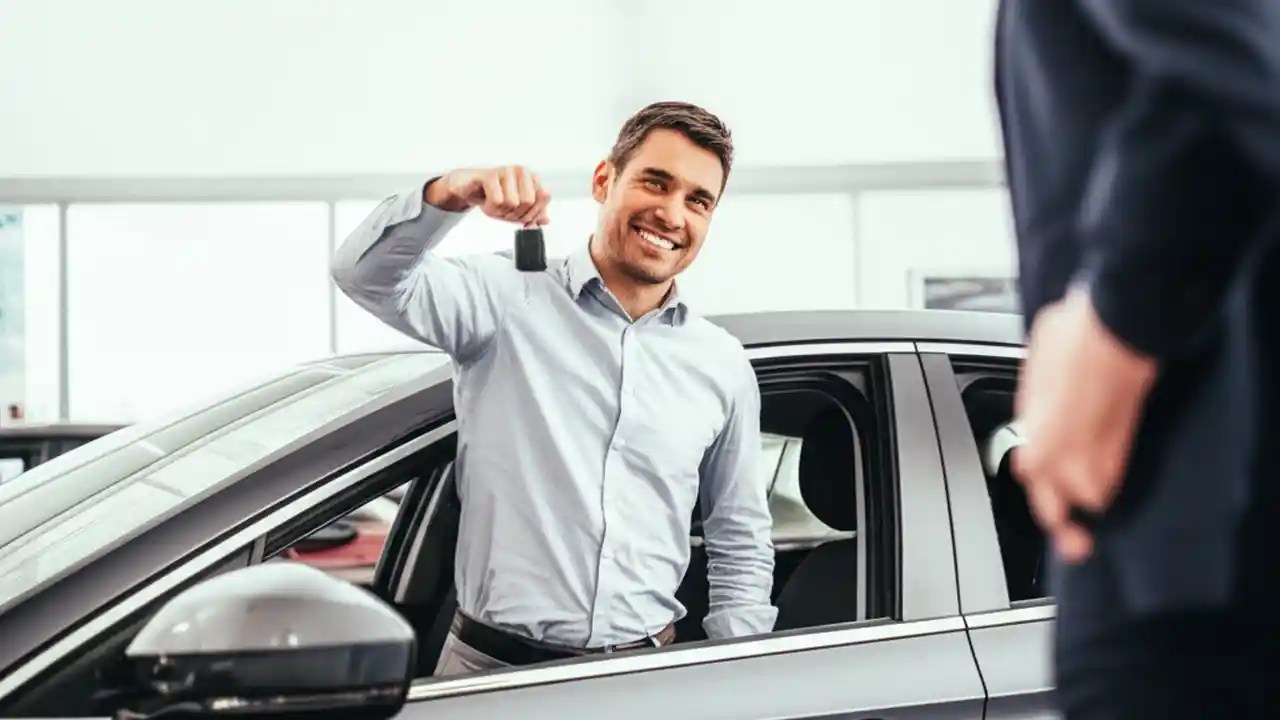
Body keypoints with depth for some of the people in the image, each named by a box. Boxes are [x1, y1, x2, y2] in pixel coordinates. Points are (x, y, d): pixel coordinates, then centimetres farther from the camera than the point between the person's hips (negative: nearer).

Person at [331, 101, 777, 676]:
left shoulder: (723, 366, 7)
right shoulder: (509, 297, -3)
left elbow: (742, 546, 13)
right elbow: (368, 277, -18)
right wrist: (449, 195, -35)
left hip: (647, 673, 3)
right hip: (491, 665, -3)